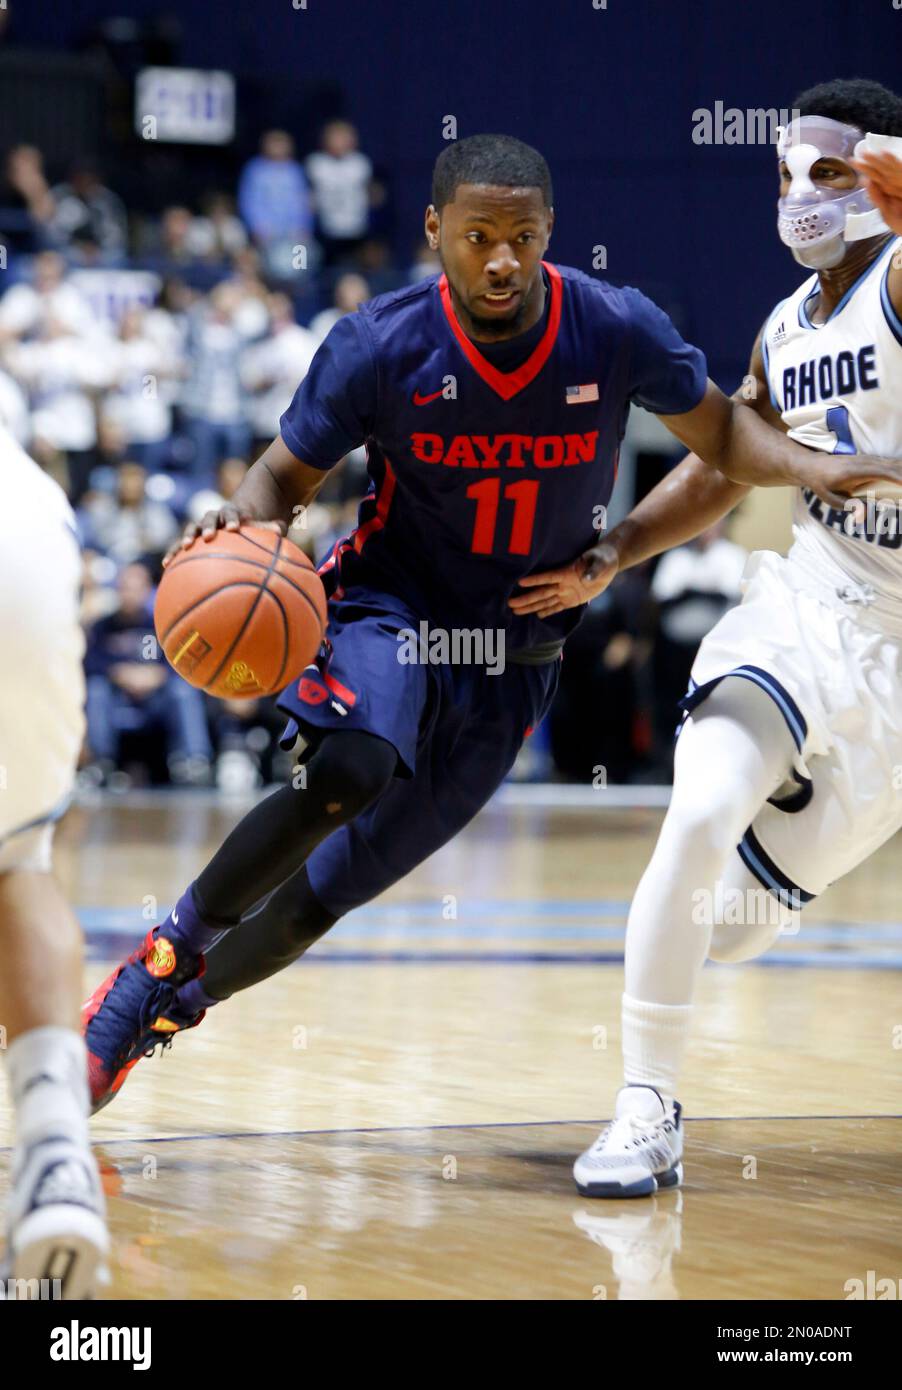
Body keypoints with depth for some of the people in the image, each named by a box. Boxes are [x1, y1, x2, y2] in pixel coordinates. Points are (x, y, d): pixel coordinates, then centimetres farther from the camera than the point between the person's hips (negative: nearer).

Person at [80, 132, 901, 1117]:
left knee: (328, 890, 3)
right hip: (391, 604, -2)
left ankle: (164, 1012, 26)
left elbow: (719, 432, 4)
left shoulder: (618, 332, -12)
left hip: (514, 651, 2)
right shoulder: (380, 346, -15)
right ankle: (160, 959, -16)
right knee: (351, 768, -35)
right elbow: (291, 472, -3)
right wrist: (247, 519, -26)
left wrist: (811, 469, -16)